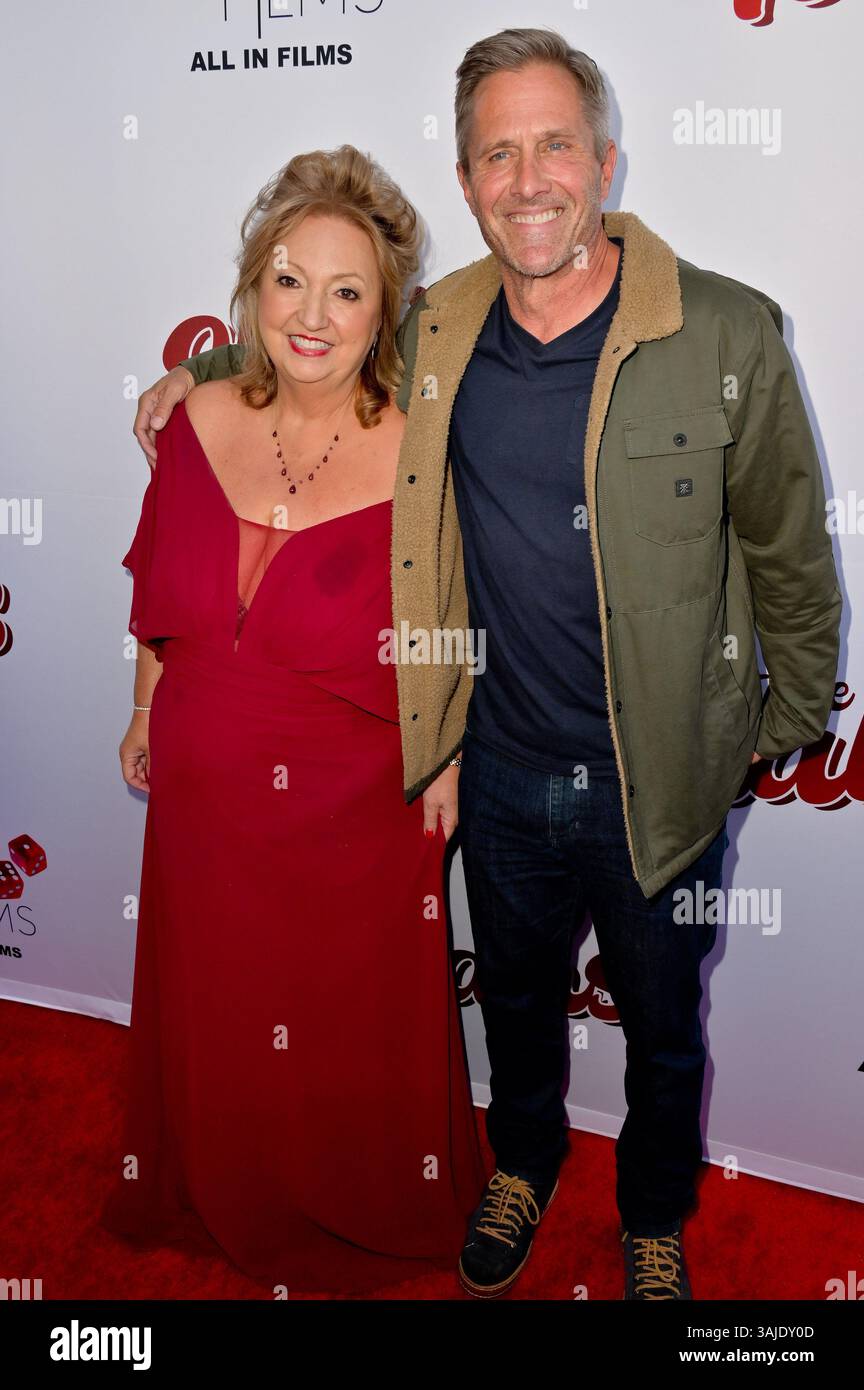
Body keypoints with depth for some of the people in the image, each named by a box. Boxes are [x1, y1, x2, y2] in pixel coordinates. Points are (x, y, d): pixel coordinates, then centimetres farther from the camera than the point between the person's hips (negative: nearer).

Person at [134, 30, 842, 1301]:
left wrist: (792, 722, 1)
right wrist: (209, 367, 7)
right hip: (503, 767, 3)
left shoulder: (728, 333, -16)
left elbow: (790, 550, -5)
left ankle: (655, 1218, 50)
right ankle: (522, 1169, 57)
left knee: (664, 1028, 20)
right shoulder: (432, 333, -5)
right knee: (516, 995, 26)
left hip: (661, 778, -2)